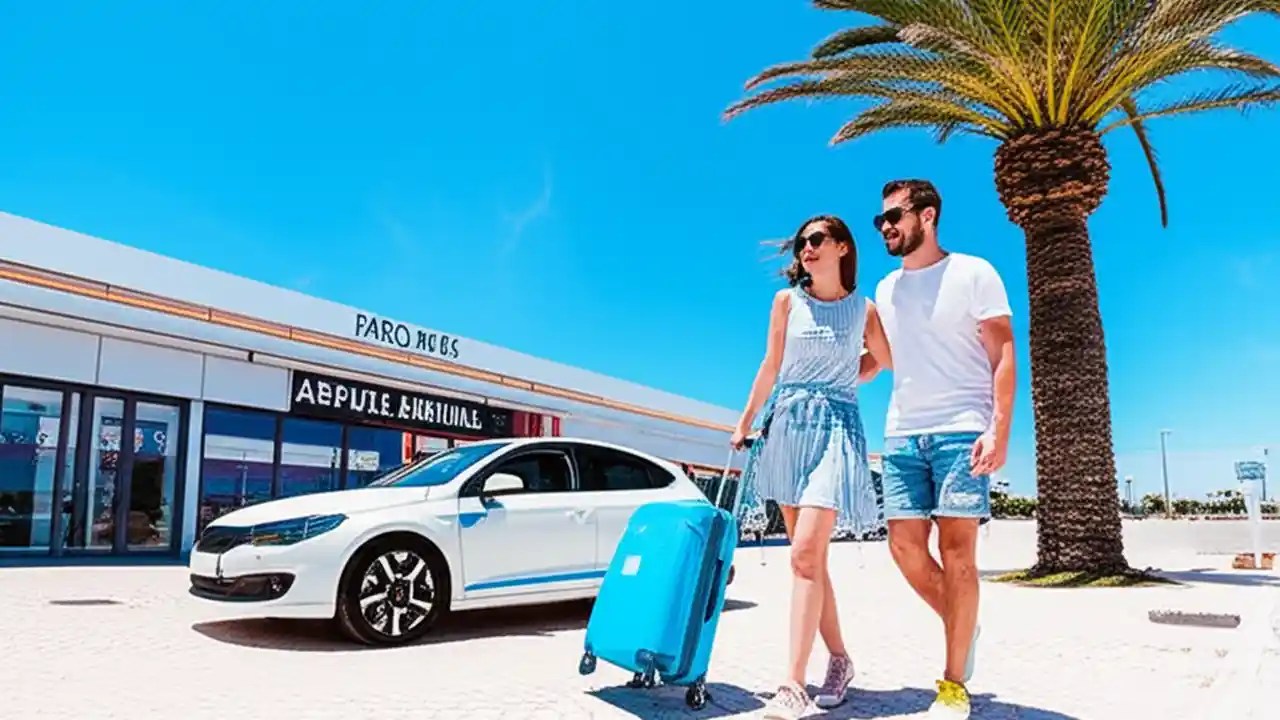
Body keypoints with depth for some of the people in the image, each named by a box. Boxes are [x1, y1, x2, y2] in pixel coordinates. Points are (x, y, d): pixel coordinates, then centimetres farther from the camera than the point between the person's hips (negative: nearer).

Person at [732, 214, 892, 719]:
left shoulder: (863, 309, 5)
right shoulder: (787, 300, 9)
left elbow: (894, 364, 12)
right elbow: (771, 366, 11)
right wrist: (745, 421, 10)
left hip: (836, 428, -3)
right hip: (786, 427, 3)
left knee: (805, 554, -17)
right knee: (809, 557, 7)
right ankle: (839, 659, 24)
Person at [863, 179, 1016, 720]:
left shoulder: (973, 273, 0)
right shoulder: (886, 289, 16)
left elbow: (1003, 355, -5)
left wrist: (999, 429, -14)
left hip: (962, 430, -5)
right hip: (902, 433, 6)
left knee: (956, 551, -5)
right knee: (905, 544, 0)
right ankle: (961, 625, 26)